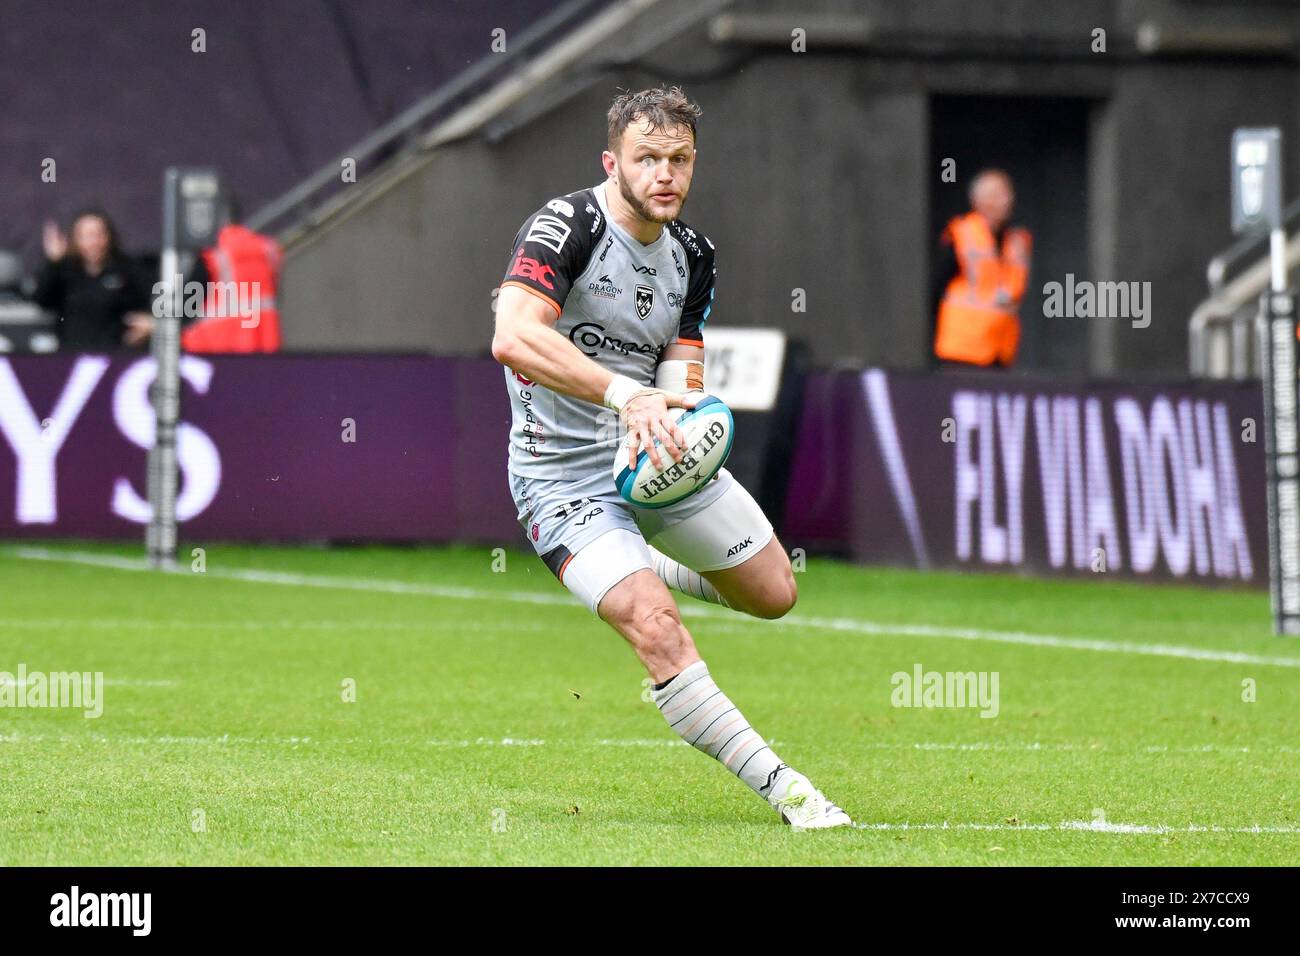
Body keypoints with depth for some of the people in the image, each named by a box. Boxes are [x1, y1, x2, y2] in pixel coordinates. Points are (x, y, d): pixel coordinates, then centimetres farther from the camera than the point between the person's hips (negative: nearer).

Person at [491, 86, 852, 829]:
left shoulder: (693, 255, 3)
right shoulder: (568, 225, -20)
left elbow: (681, 375, 2)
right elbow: (513, 338, -35)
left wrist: (672, 410, -23)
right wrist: (626, 395, -44)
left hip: (656, 458, 7)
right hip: (565, 474, -7)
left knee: (774, 594, 13)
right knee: (659, 631, -24)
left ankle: (648, 570, 41)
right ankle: (783, 790, -17)